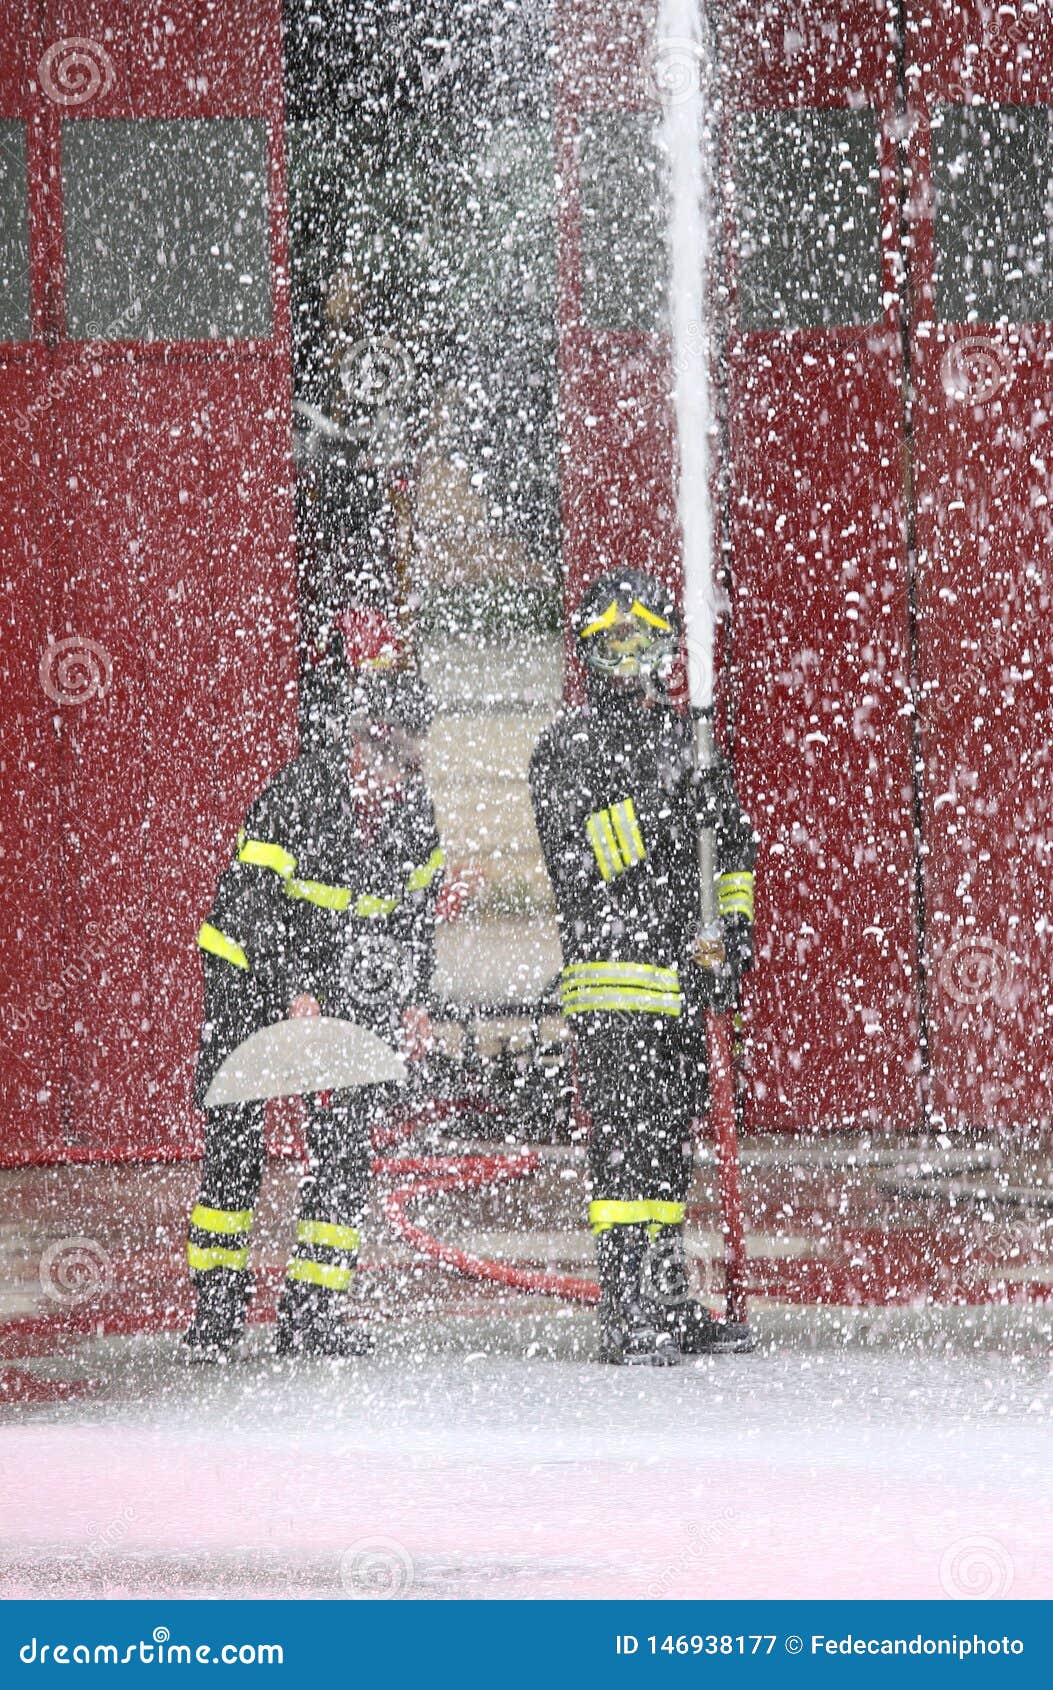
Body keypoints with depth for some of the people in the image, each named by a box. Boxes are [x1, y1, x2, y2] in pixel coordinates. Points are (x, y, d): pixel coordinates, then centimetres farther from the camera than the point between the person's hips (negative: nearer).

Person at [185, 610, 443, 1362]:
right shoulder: (296, 794, -22)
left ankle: (313, 1310, 0)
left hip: (348, 982, 5)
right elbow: (258, 902, -23)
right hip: (253, 965, -5)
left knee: (345, 1141, -3)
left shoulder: (413, 807, -4)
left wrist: (413, 1002, 1)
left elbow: (418, 903, 9)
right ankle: (218, 1303, 3)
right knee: (234, 1137, -6)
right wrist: (296, 994, -32)